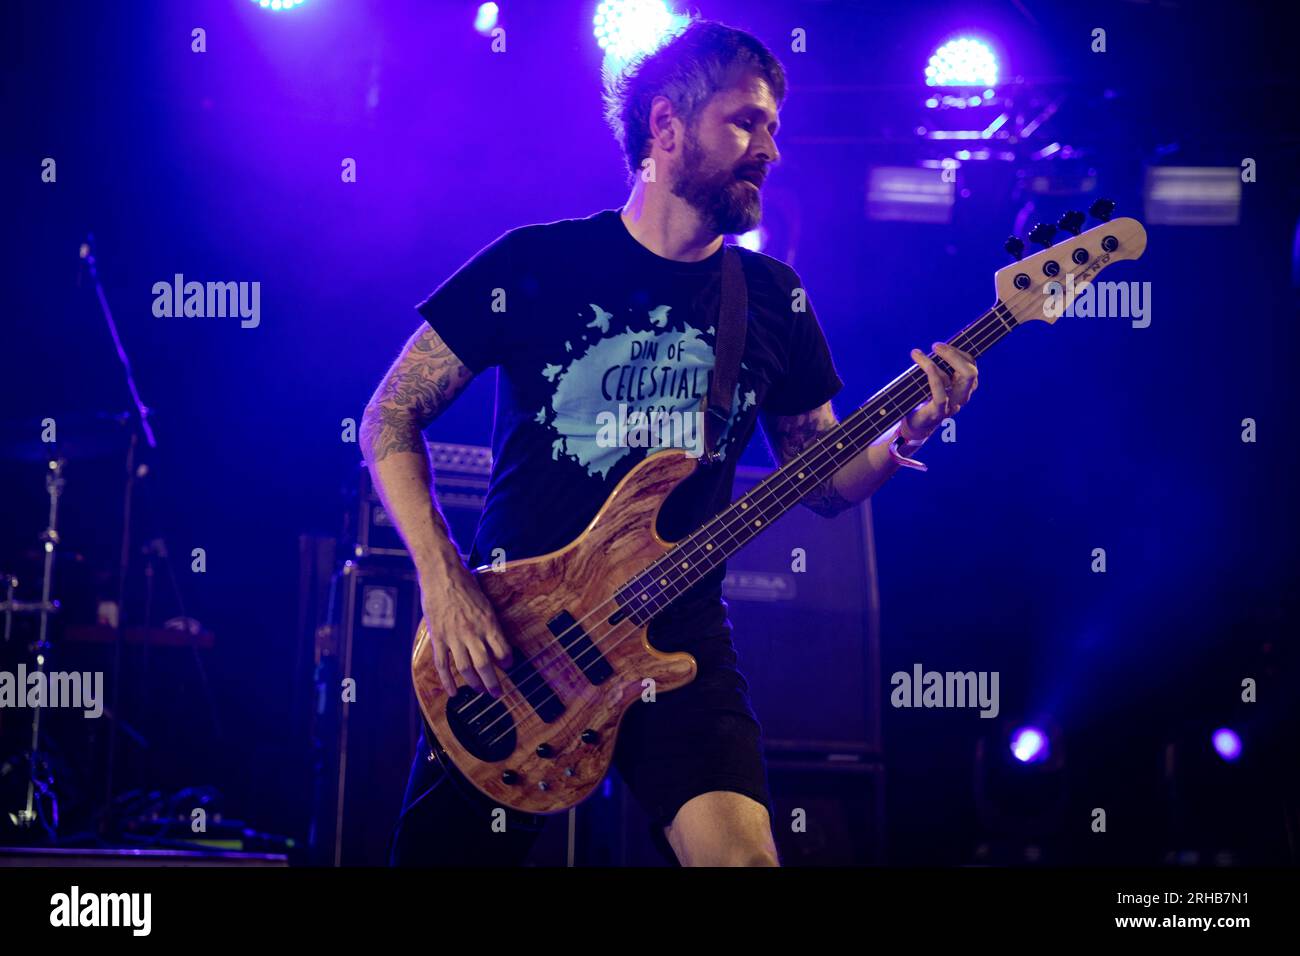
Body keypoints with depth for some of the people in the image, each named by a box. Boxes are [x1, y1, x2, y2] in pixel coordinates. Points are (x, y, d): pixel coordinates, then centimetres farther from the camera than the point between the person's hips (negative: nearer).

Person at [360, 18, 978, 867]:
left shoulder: (772, 300, 6)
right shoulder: (536, 263, -3)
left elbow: (824, 482, 13)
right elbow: (391, 418, 0)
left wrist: (905, 436, -8)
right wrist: (443, 581, -12)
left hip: (676, 638, 1)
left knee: (743, 851, -20)